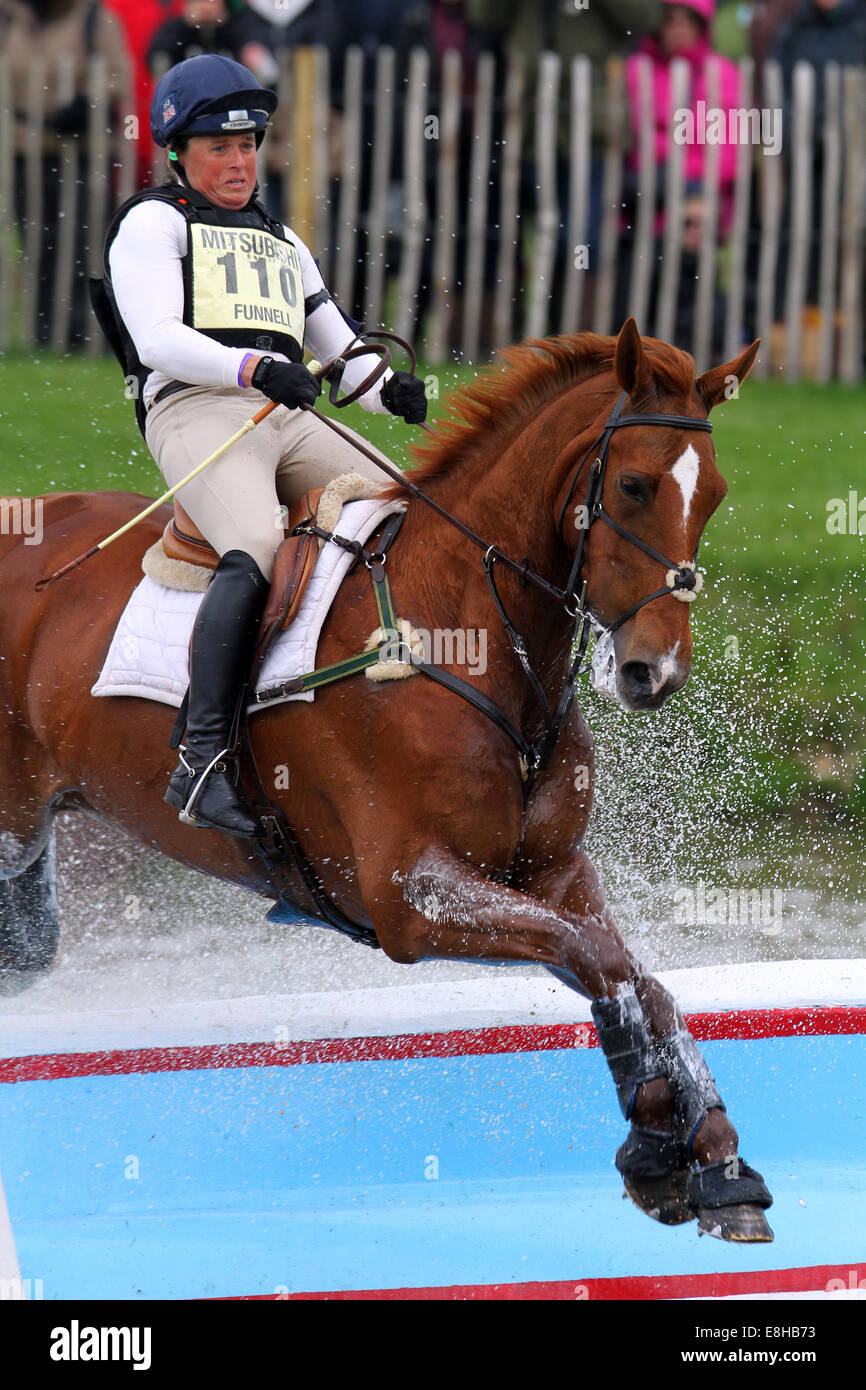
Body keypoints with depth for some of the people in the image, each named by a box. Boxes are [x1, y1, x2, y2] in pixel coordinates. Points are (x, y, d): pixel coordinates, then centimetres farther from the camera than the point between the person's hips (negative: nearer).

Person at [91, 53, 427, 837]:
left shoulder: (280, 241, 33)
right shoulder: (152, 225, 12)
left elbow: (339, 346, 31)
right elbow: (158, 338, -5)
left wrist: (391, 391, 6)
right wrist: (252, 367, -23)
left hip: (293, 420, 7)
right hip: (197, 414, -7)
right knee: (256, 552, -35)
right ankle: (203, 759, -42)